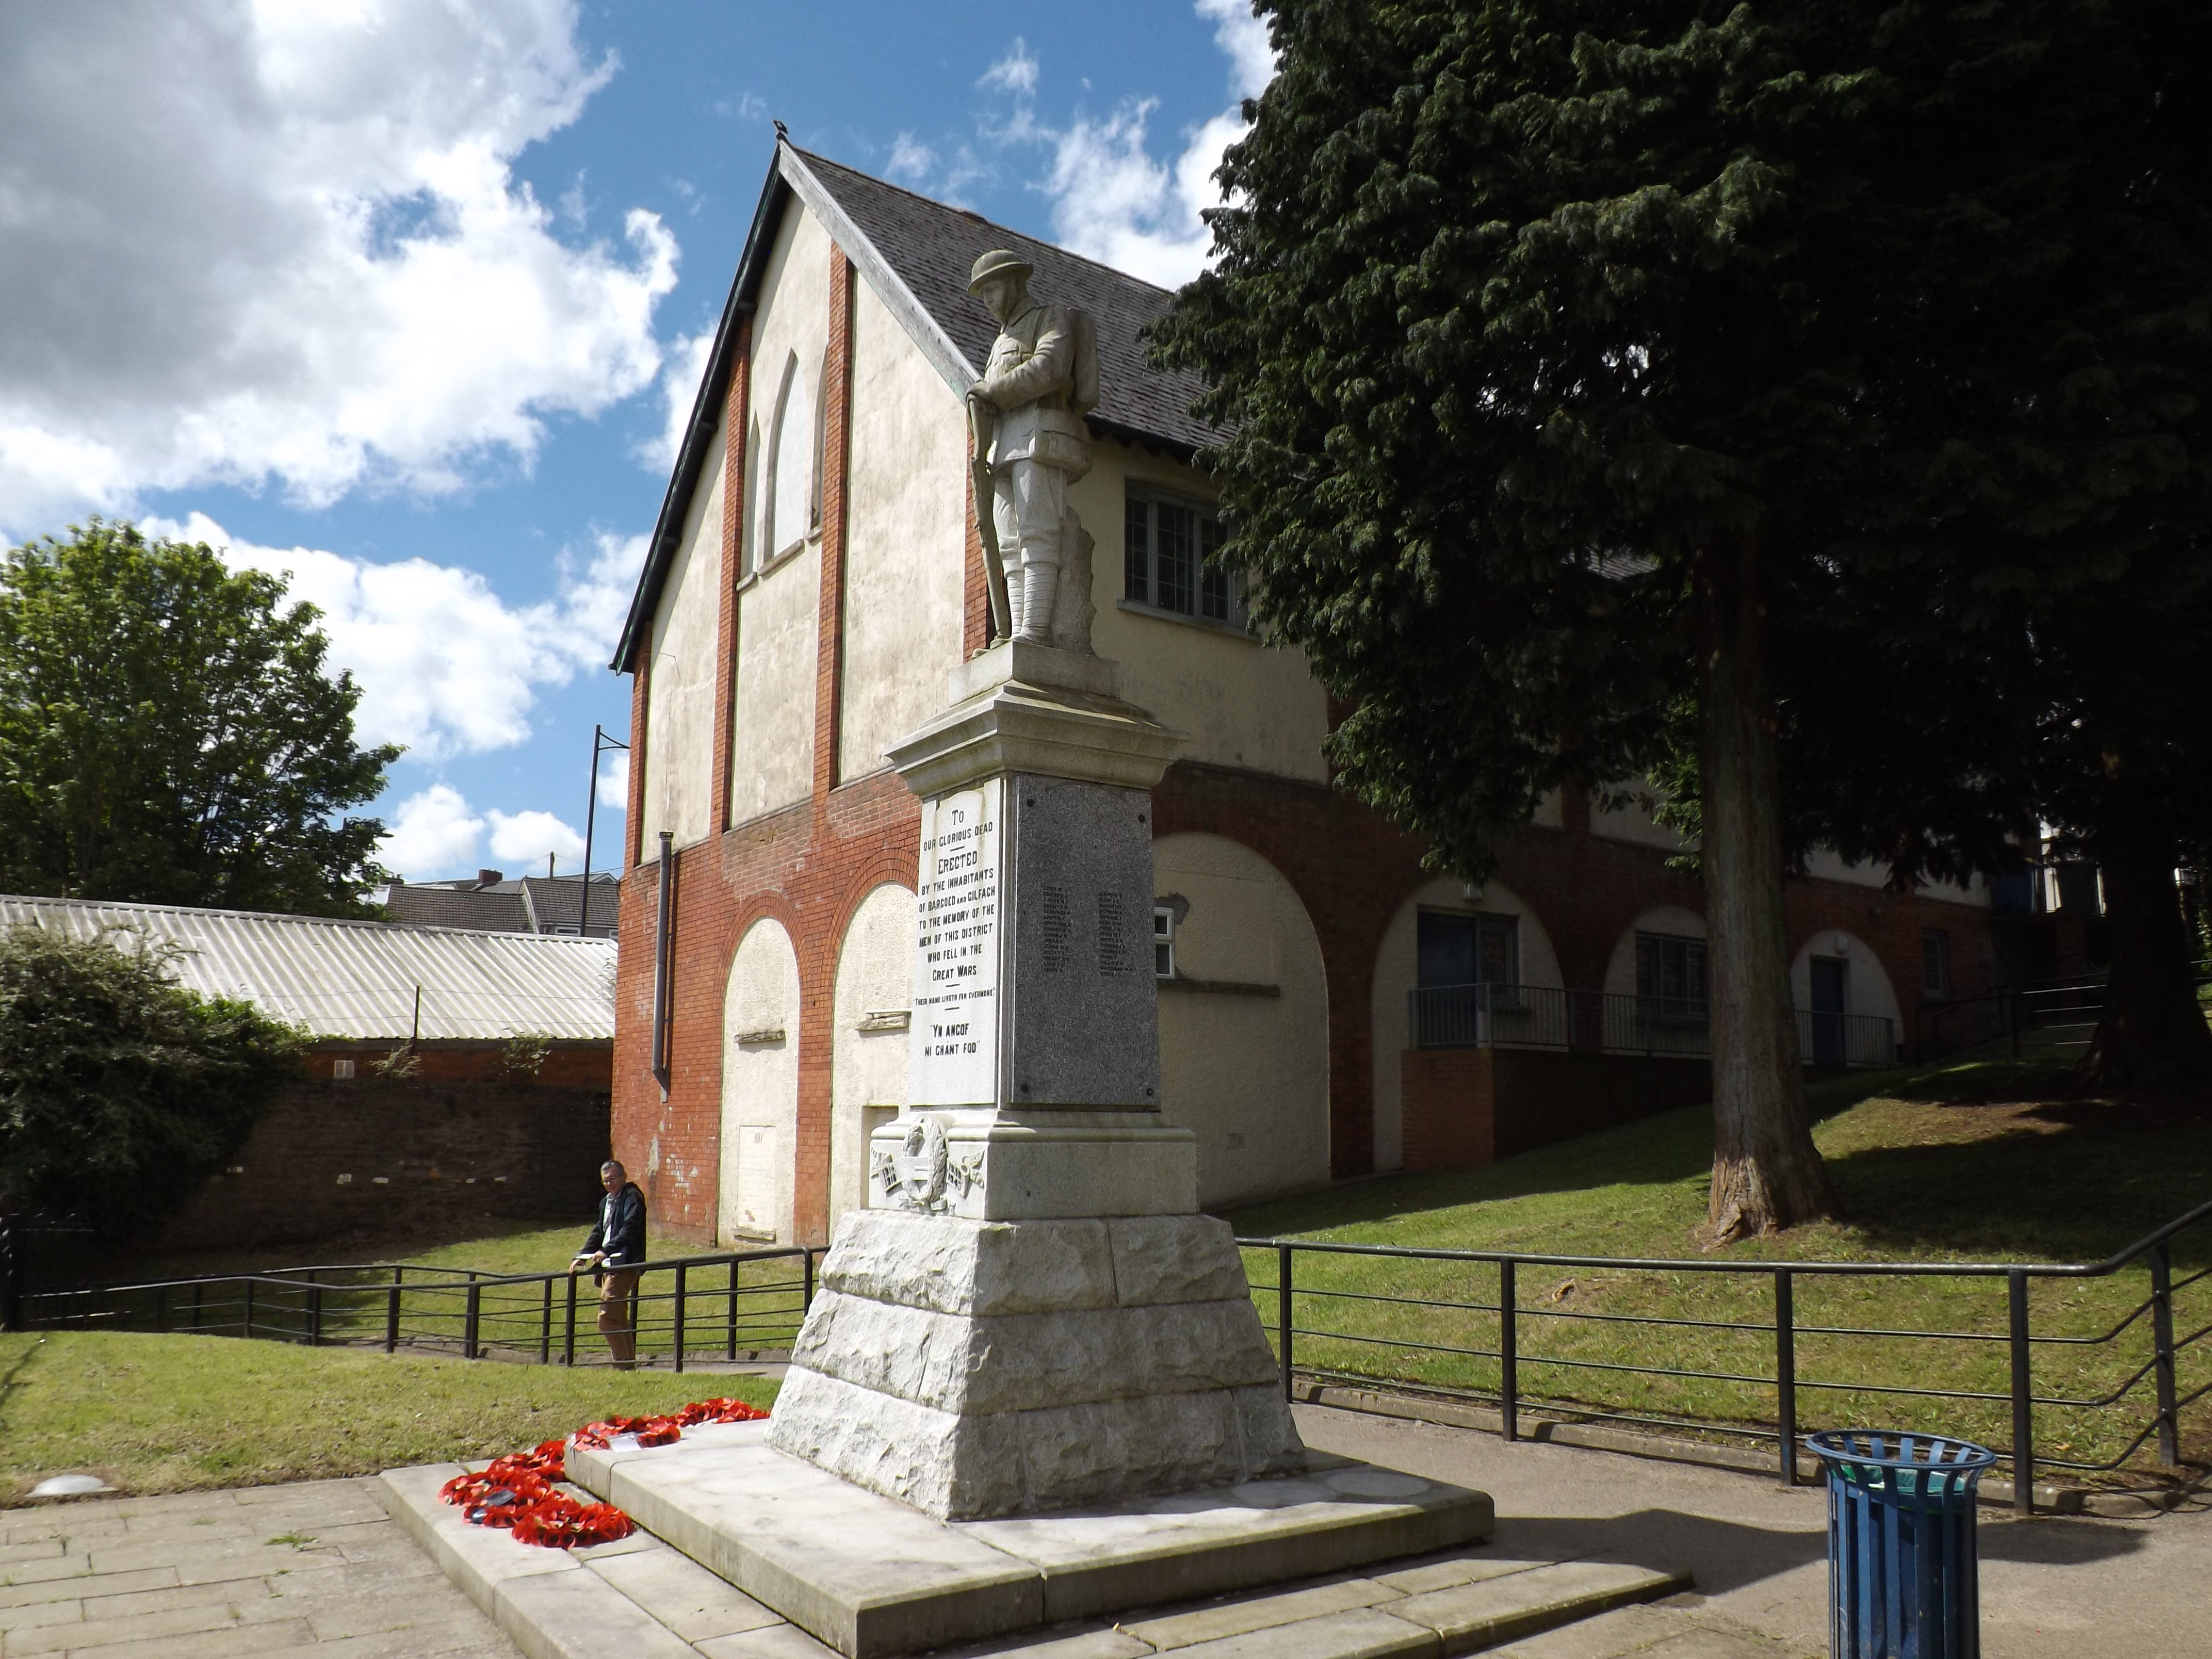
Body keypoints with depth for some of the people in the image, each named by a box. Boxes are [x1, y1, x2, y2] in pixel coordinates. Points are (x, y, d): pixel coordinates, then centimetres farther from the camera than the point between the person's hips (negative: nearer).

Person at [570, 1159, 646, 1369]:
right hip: (609, 1267, 10)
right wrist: (583, 1257, 16)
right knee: (620, 1319, 12)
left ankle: (623, 1364, -11)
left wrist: (607, 1250, -29)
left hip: (624, 1265, -10)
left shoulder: (632, 1197, -7)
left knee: (607, 1317, -14)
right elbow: (598, 1232, 28)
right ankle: (629, 1363, 18)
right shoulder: (607, 1202, 22)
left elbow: (630, 1229, -20)